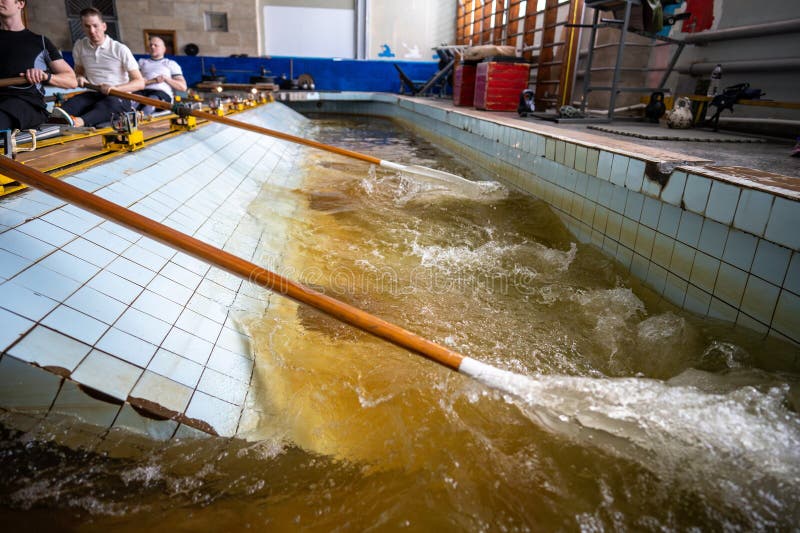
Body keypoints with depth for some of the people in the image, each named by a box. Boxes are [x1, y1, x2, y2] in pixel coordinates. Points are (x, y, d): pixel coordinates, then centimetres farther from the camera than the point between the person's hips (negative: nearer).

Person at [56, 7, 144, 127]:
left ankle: (79, 121, -67)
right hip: (93, 95, 5)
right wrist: (80, 77, 2)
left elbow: (140, 83, -10)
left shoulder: (120, 49, -6)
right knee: (75, 101, -30)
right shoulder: (79, 46, 10)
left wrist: (115, 88, -26)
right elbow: (78, 71, 28)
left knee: (108, 103, -41)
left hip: (120, 97, -4)